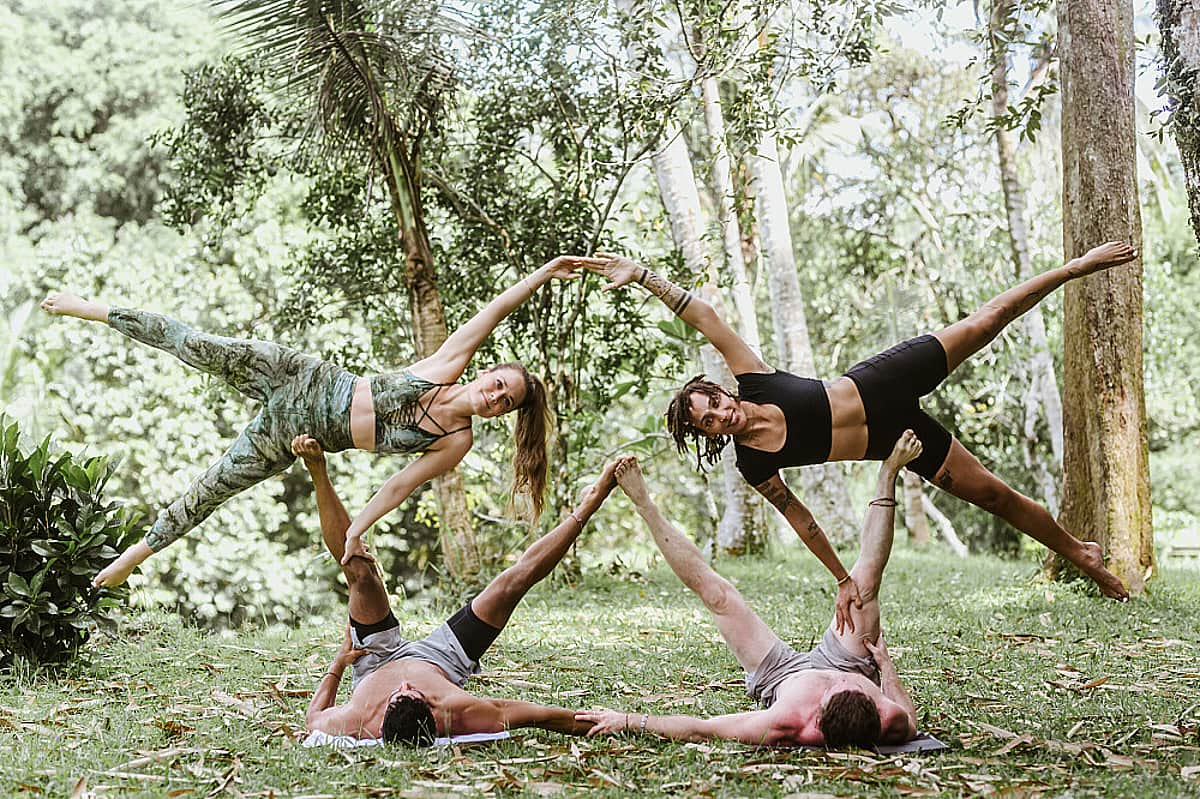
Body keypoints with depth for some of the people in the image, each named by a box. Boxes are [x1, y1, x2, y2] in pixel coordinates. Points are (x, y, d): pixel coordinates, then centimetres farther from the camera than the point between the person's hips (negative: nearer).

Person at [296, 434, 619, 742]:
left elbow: (313, 717, -18)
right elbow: (540, 715, -34)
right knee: (516, 579, -4)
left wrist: (338, 664, -7)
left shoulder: (350, 724, -43)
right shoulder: (460, 714, -46)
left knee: (358, 570, -7)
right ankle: (585, 508, 15)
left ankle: (318, 471, 12)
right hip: (442, 662, -1)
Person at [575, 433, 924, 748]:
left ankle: (644, 503, 17)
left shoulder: (785, 726, -50)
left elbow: (698, 729, -38)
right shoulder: (892, 725, -43)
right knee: (863, 582, 1)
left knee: (716, 592, -1)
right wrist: (885, 663, -6)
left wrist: (628, 721, -32)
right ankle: (888, 473, 21)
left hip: (780, 675, -2)